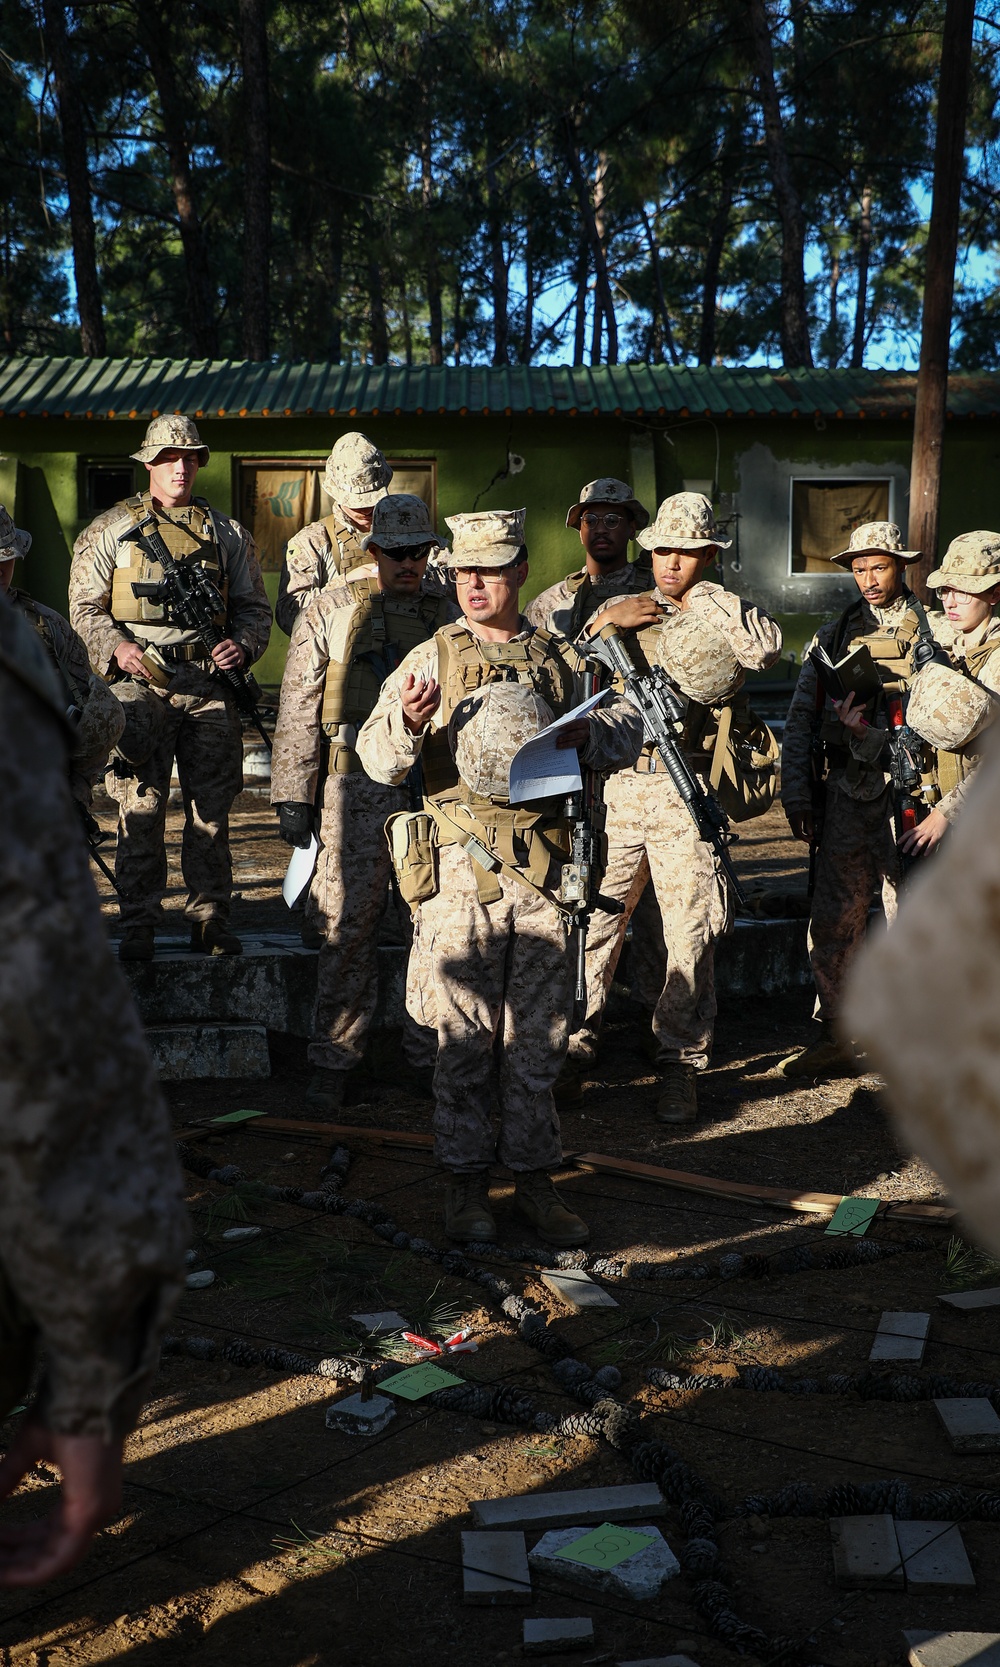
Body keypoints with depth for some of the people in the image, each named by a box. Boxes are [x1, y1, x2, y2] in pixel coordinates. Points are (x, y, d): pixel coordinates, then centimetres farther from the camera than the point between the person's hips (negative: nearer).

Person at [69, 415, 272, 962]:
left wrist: (241, 645, -5)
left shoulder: (228, 534, 16)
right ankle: (138, 925, 4)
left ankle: (210, 918, 13)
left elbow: (254, 606, 17)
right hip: (140, 682, -2)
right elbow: (84, 605, 6)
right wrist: (117, 648, -12)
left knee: (211, 809, 4)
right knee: (140, 809, -3)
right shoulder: (110, 530, 10)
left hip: (210, 685, 2)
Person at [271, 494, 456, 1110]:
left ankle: (429, 1055, 16)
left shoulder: (448, 616, 13)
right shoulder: (329, 612, 6)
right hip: (359, 788, -2)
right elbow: (299, 709, 4)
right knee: (349, 926, -1)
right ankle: (335, 1062, 10)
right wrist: (293, 795, -1)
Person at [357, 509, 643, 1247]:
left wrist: (588, 733, -9)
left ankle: (535, 1175, 20)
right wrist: (406, 722, -28)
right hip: (463, 872, -2)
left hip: (541, 874, 2)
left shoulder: (561, 659, 9)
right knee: (467, 1034, 3)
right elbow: (380, 762, -6)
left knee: (540, 1034, 8)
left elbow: (628, 729, 14)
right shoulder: (432, 659, 2)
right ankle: (466, 1181, 15)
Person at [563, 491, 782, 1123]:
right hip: (615, 788, 2)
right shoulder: (620, 611, 14)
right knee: (592, 920, 5)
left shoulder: (723, 619, 6)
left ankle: (681, 1063, 10)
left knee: (691, 934, -1)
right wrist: (602, 623, -5)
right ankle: (576, 1038, 21)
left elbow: (767, 650, -16)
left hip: (687, 797, -2)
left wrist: (701, 596, -10)